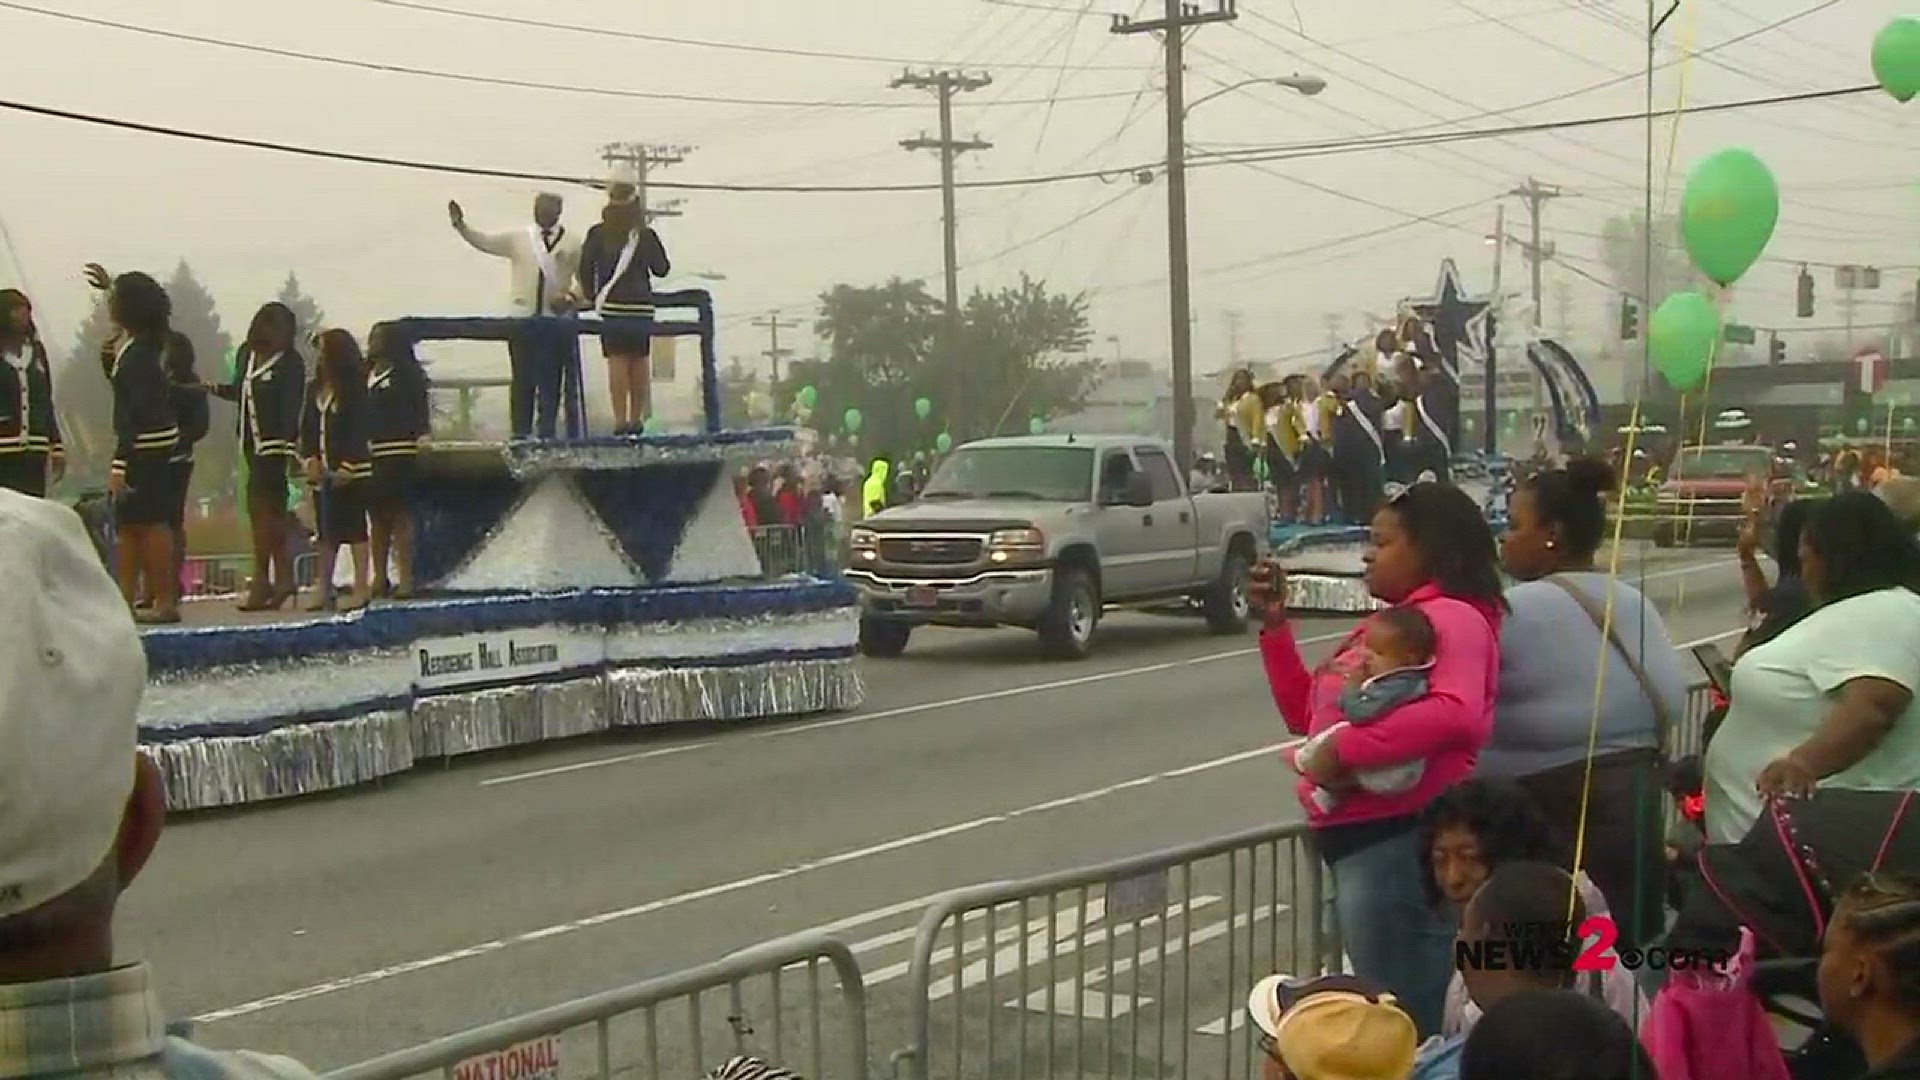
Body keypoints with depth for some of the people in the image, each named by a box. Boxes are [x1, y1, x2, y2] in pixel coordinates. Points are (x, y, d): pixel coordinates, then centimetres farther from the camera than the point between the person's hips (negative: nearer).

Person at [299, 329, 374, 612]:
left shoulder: (354, 389, -8)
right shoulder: (316, 389, 11)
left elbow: (358, 429, -12)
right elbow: (307, 427, 12)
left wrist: (346, 468, -16)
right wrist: (311, 459, -2)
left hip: (350, 470, -7)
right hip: (322, 470, 7)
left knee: (354, 527, -4)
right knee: (326, 529, 9)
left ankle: (361, 589, -1)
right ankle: (324, 590, 14)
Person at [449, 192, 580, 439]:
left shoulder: (571, 244, 6)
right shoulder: (517, 238, 8)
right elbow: (483, 241, 4)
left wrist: (571, 296, -9)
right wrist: (460, 225, -10)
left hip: (557, 319, -1)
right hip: (522, 317, 1)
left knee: (551, 379, 3)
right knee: (522, 379, 3)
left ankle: (546, 432, 10)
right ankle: (521, 432, 7)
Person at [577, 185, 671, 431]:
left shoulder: (597, 235, 0)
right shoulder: (645, 235, -1)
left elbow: (585, 269, -1)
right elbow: (662, 269, 8)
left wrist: (590, 295, 13)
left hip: (611, 306, 0)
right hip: (642, 307, 0)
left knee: (618, 362, -2)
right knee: (639, 362, 9)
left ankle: (620, 419, -7)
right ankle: (637, 418, 11)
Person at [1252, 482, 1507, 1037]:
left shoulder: (1451, 617, -10)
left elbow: (1456, 713, -30)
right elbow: (1307, 713, 23)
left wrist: (1345, 750, -27)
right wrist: (1275, 625, 14)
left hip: (1400, 840, -11)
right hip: (1359, 837, 11)